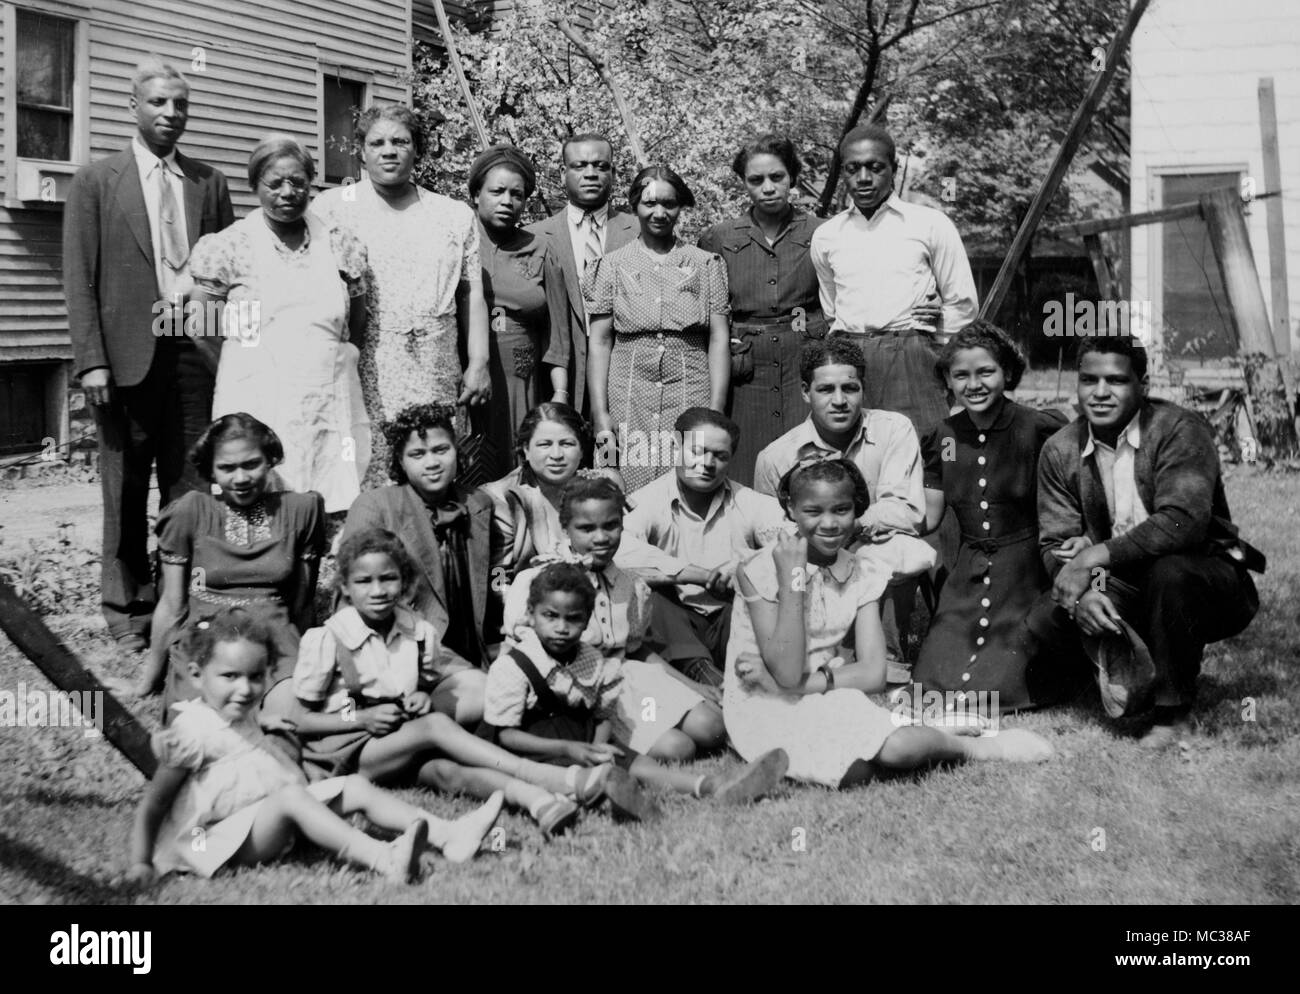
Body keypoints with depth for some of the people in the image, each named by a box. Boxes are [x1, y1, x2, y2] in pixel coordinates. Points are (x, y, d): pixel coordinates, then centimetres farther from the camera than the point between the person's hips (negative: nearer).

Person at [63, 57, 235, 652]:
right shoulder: (96, 182, 4)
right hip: (129, 352, -2)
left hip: (196, 350, 2)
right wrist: (91, 360, -8)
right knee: (125, 490, 5)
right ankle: (128, 611, 14)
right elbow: (79, 279, 0)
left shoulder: (209, 183, 12)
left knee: (188, 486, 3)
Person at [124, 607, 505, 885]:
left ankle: (447, 834, -10)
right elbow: (151, 806, -11)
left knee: (357, 787, 1)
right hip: (223, 840, -10)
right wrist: (141, 864, -16)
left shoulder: (244, 719, 14)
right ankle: (383, 859, -50)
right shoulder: (194, 732, -13)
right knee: (291, 796, -36)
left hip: (271, 828, 10)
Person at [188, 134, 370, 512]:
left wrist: (320, 360, 7)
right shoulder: (230, 247, 0)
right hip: (256, 406, -2)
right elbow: (201, 331, 5)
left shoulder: (340, 245, 8)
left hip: (330, 406, 2)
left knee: (336, 518, -3)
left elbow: (356, 325, 16)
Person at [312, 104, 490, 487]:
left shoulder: (456, 216, 15)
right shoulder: (332, 208, 8)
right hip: (363, 372, -2)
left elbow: (472, 295, 14)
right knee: (360, 481, -7)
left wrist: (478, 363, 5)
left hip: (437, 378, 2)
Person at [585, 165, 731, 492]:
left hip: (691, 397, 0)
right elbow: (599, 342, 7)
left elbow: (719, 340, 4)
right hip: (628, 406, 0)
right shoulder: (612, 265, 9)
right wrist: (599, 413, -2)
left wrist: (716, 411, -5)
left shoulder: (706, 264, 8)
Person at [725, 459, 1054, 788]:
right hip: (763, 711, -4)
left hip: (827, 700, 4)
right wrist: (792, 577, -22)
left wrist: (798, 684, -17)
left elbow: (873, 674, -5)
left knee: (897, 747, -31)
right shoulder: (759, 571, -13)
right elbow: (787, 672, -19)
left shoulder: (862, 574, 2)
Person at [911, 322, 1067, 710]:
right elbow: (927, 516, 9)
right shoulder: (943, 437, 6)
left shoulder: (1038, 429, -9)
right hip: (968, 573, 4)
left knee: (997, 687, -14)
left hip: (1024, 572, -4)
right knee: (930, 684, -8)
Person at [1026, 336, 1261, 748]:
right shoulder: (1060, 451, -1)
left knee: (1169, 570, -37)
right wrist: (1083, 592, -26)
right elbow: (1056, 543, -4)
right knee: (1044, 622, -19)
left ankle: (1172, 713, -19)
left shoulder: (1181, 430, -16)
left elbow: (1183, 522, -30)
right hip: (1120, 590, 4)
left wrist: (1095, 555, -33)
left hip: (1203, 579, -4)